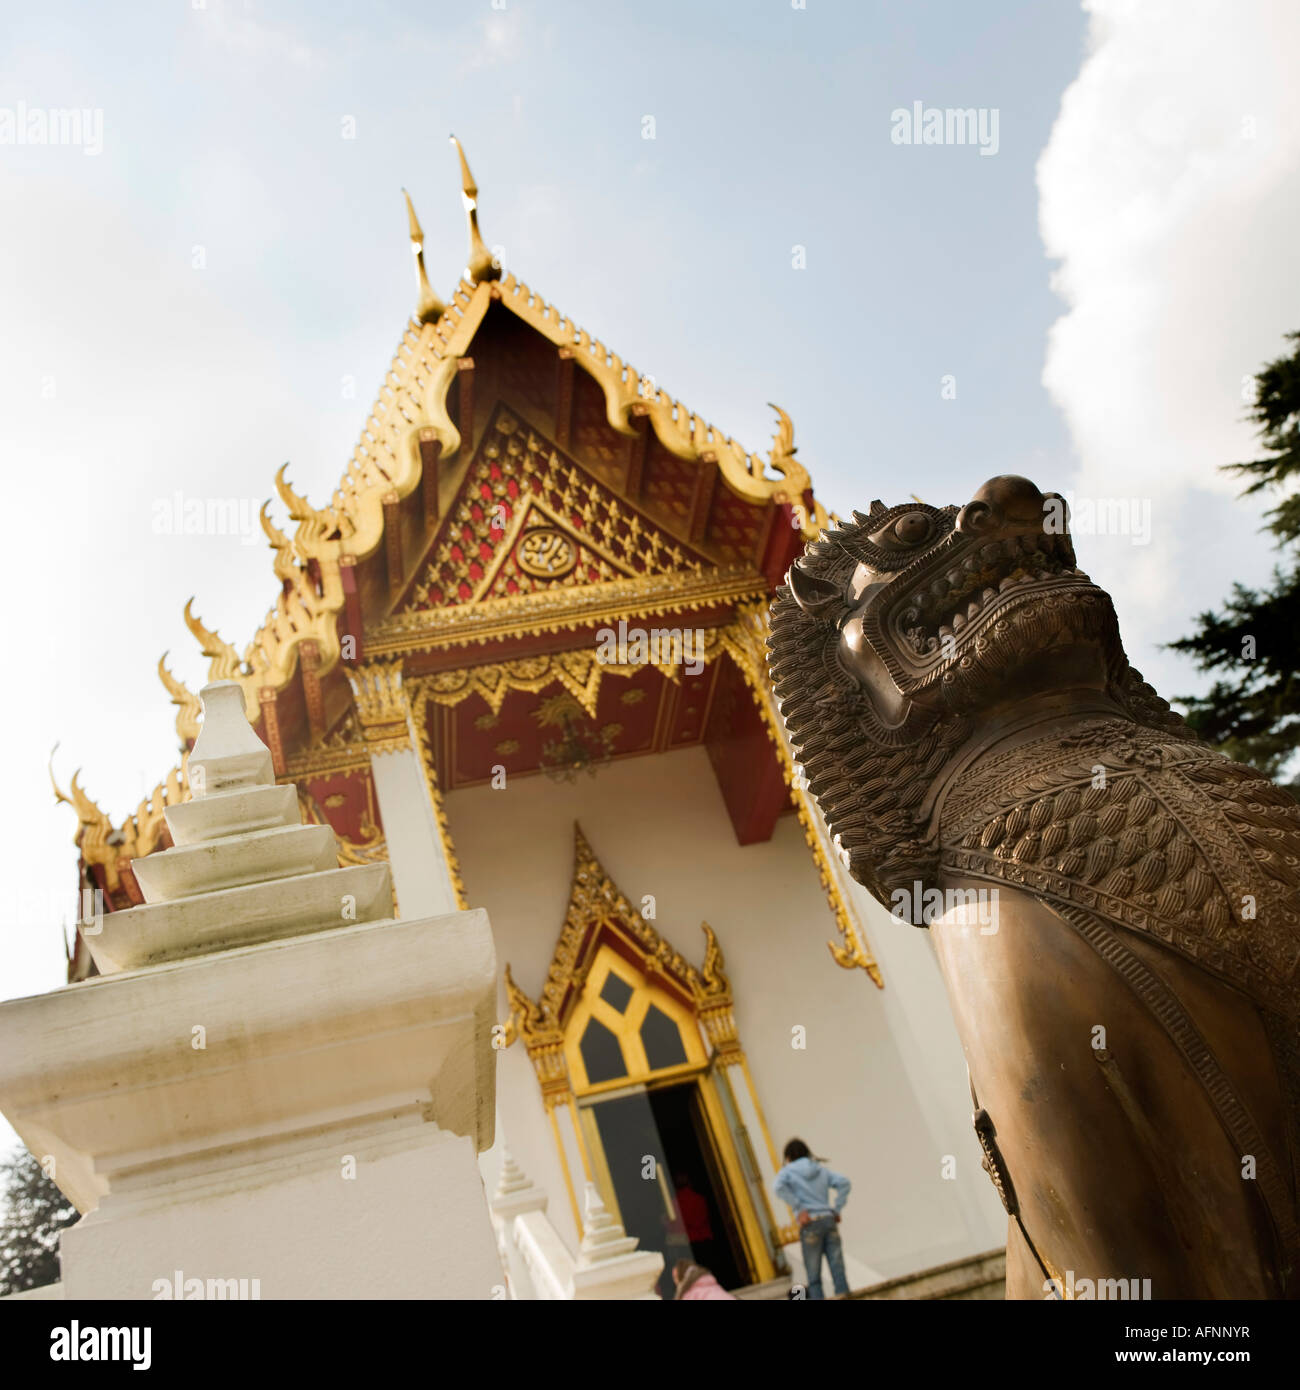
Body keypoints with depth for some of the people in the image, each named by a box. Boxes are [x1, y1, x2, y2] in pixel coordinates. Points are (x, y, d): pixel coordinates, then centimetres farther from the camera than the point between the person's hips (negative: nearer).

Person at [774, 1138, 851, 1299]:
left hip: (810, 1224, -3)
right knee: (838, 1269, 0)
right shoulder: (821, 1169, 19)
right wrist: (837, 1209, 6)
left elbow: (780, 1187, -14)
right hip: (829, 1220, 3)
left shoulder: (787, 1171, 8)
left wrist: (800, 1209, -12)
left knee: (813, 1276, 2)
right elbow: (845, 1183, 7)